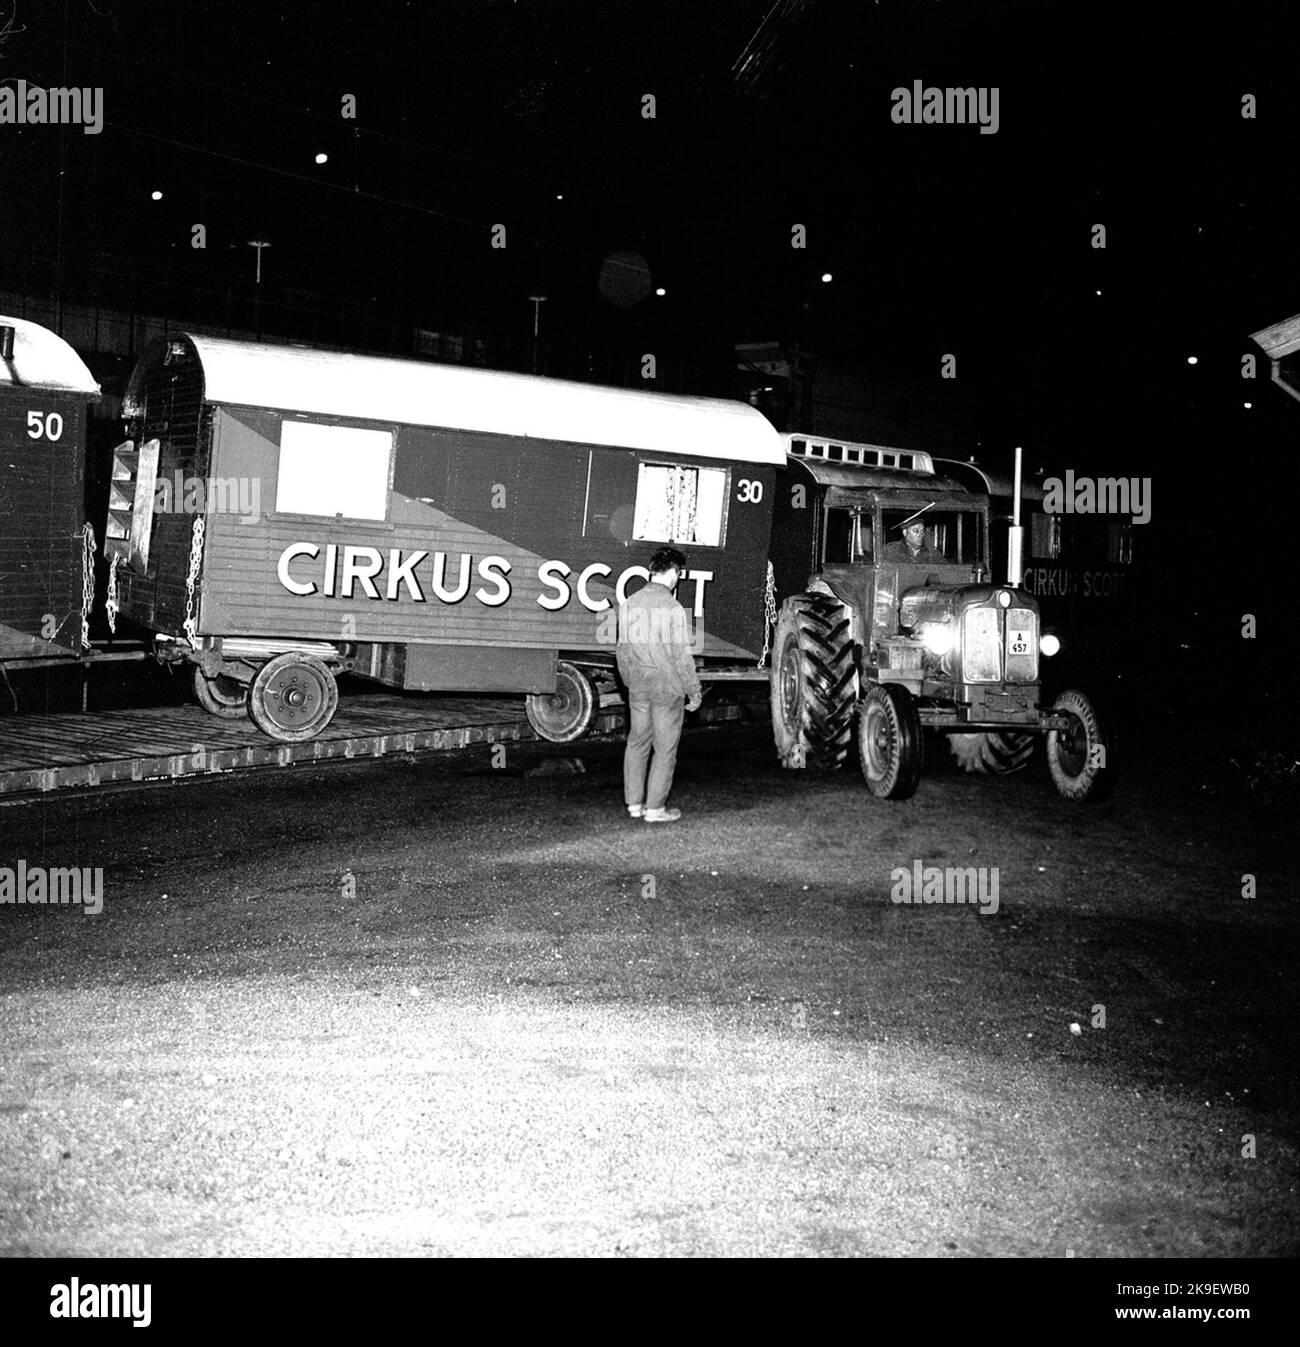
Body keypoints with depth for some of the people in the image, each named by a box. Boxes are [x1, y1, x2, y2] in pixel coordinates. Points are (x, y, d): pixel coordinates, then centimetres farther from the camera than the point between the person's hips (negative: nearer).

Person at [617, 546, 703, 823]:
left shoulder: (629, 604, 2)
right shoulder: (672, 608, -16)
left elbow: (623, 650, 10)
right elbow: (682, 655, -13)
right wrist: (694, 692, -3)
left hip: (637, 686, 6)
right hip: (667, 687, -6)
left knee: (636, 742, 15)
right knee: (665, 748, 4)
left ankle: (634, 803, 20)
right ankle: (655, 808, 8)